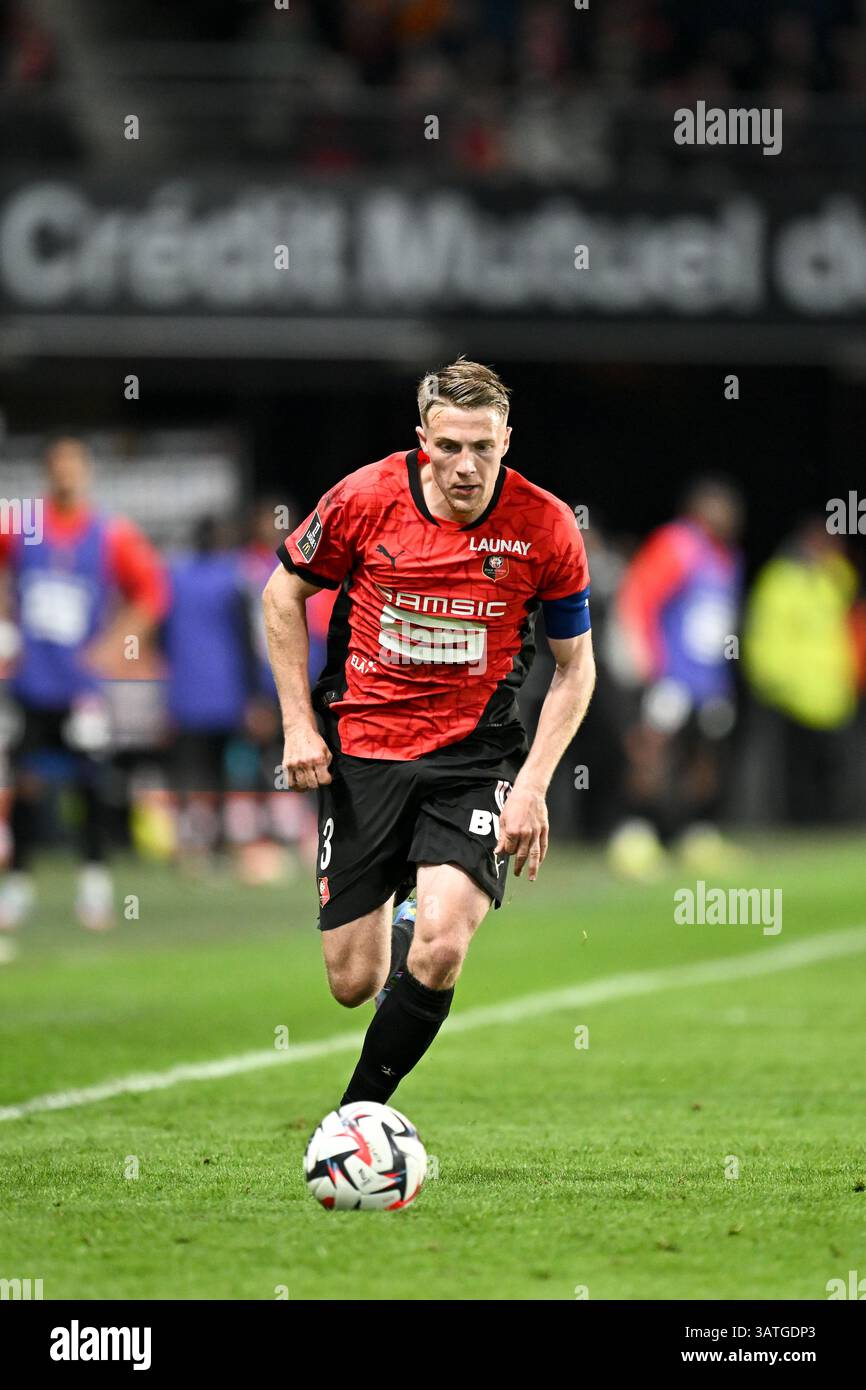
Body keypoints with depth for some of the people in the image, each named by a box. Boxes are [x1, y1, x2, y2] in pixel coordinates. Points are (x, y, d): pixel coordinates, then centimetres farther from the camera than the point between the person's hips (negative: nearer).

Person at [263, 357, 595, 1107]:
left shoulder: (546, 527, -11)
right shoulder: (365, 498, -11)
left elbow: (575, 666, 1)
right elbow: (285, 594, 6)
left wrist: (532, 785, -8)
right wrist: (298, 723, -1)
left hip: (475, 752, -1)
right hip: (360, 746, 1)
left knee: (441, 950, -22)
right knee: (353, 981, 2)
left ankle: (359, 1114, -3)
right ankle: (395, 927, 40)